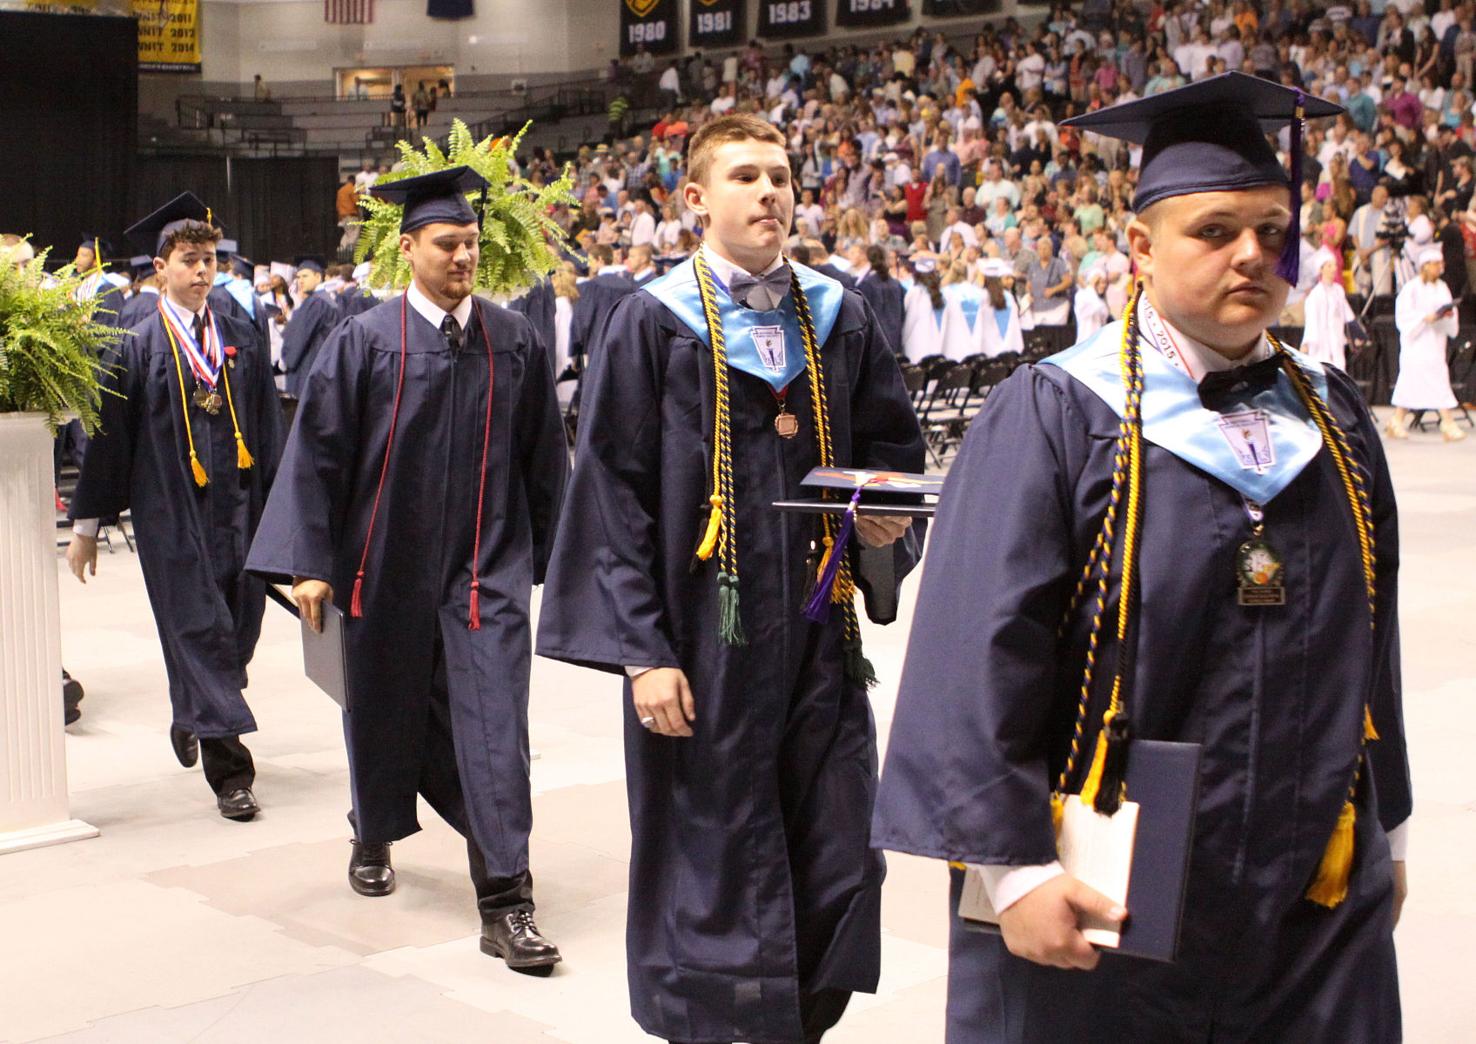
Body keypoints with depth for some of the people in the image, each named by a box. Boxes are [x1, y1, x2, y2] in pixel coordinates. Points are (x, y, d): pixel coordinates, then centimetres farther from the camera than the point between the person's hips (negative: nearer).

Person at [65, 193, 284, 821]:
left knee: (237, 633, 10)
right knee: (199, 633, -5)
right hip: (172, 517, -4)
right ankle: (229, 772, -2)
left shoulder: (241, 343, 9)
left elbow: (268, 432, 13)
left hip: (238, 510, 4)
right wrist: (86, 523, 0)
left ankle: (192, 719, 38)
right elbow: (108, 435, 0)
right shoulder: (138, 347, -1)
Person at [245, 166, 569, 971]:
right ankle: (376, 835, 44)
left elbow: (543, 455, 7)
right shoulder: (364, 343, -4)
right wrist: (308, 562, -8)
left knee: (492, 726, -7)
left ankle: (504, 903, -4)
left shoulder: (514, 341, 1)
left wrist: (555, 553, 9)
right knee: (388, 714, 16)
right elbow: (316, 454, -4)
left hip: (488, 568, 0)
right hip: (388, 566, 0)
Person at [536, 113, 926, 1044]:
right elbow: (612, 494, -6)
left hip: (820, 640, 4)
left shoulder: (839, 318, 9)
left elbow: (894, 450, 18)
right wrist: (642, 651, -13)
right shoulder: (653, 323, -3)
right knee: (713, 875, 3)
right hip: (704, 644, -4)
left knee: (836, 862, 7)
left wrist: (890, 518, -6)